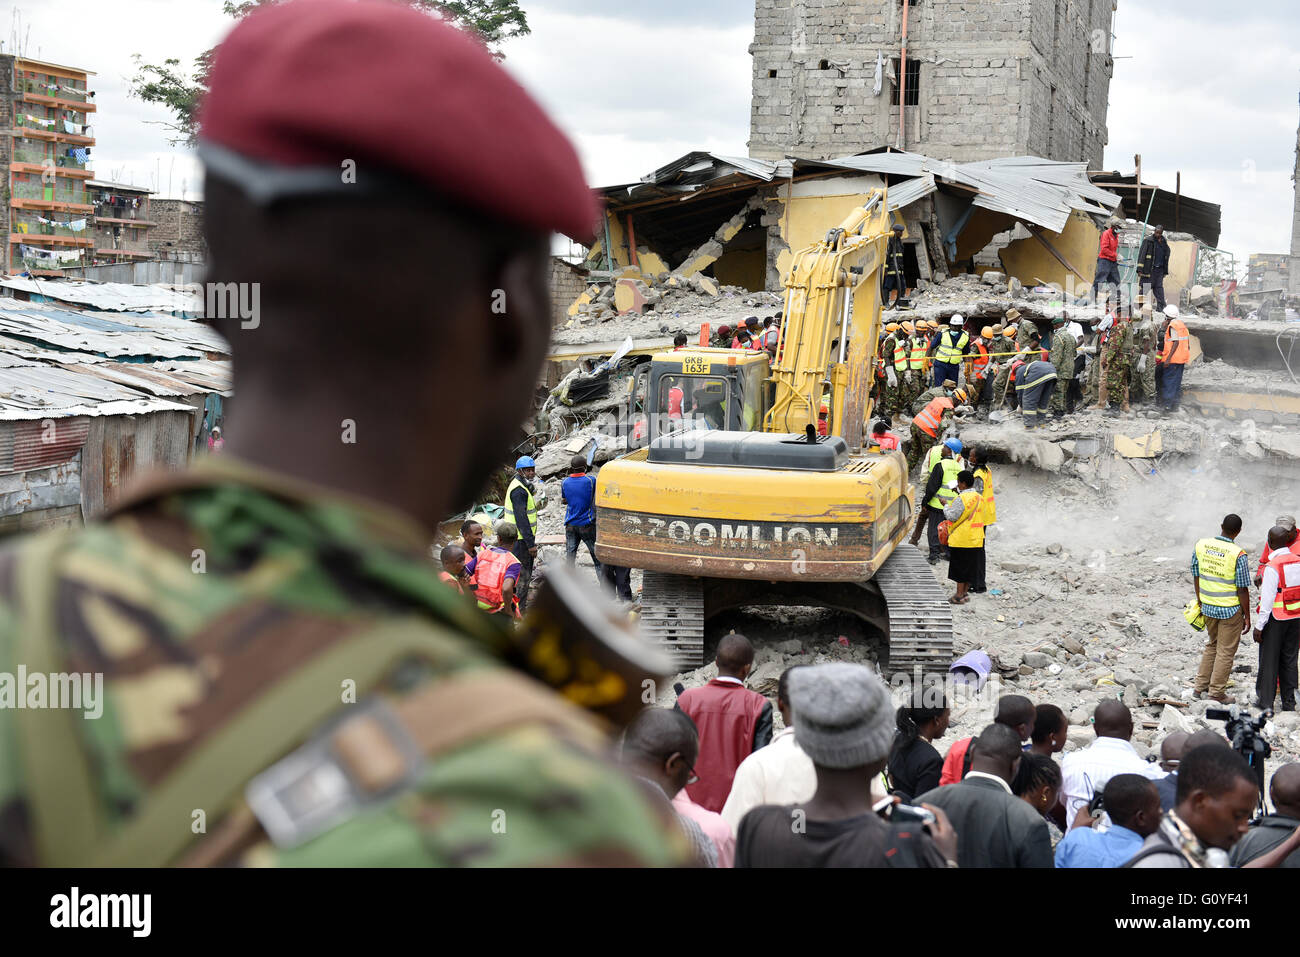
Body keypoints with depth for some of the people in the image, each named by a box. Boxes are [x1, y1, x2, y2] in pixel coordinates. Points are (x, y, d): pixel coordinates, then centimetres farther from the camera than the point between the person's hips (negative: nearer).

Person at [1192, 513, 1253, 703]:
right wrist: (1247, 616, -4)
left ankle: (1200, 686, 27)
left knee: (1212, 645, 23)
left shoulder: (1201, 545, -5)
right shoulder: (1238, 554, -20)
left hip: (1208, 607, 5)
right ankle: (1216, 692, 16)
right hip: (1231, 609, -5)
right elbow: (1242, 589, -14)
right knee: (1226, 651, 9)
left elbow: (1196, 577, 5)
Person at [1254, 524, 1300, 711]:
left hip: (1276, 618, -6)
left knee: (1269, 660, 5)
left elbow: (1267, 599, -18)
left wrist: (1259, 626, -12)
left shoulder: (1273, 566, -19)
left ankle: (1266, 702, 11)